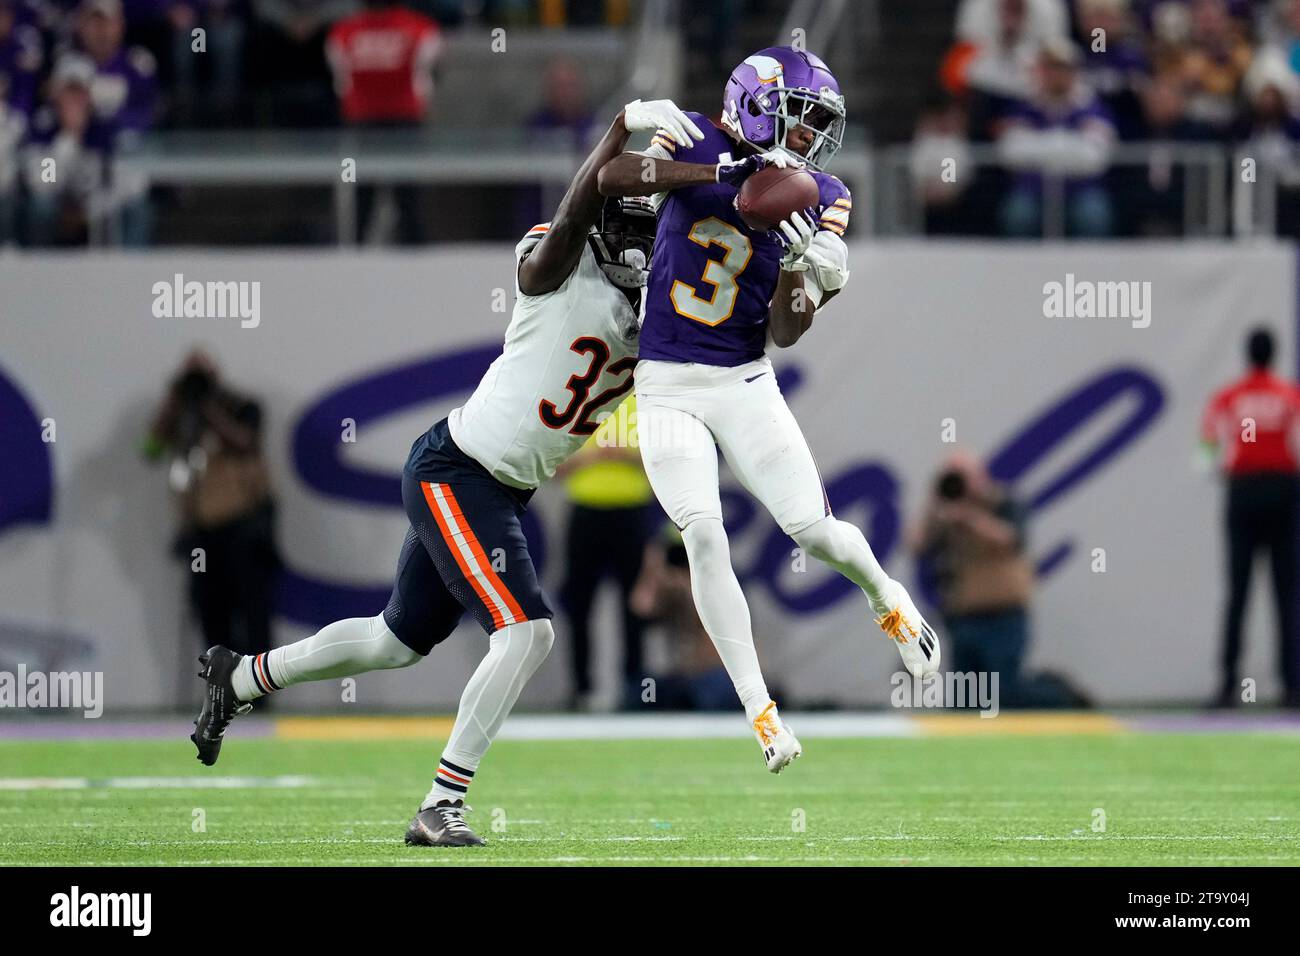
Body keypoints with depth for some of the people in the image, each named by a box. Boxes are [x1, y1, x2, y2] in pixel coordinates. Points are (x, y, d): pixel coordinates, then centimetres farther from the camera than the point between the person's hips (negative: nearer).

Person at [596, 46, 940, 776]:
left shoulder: (818, 200, -1)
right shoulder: (700, 142, -3)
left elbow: (784, 334, -3)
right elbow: (611, 177, -24)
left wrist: (801, 276, -23)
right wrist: (721, 171, -28)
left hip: (744, 383, 1)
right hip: (667, 387, -1)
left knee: (815, 531, -6)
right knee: (704, 536, -16)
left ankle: (888, 600, 30)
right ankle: (761, 712, -9)